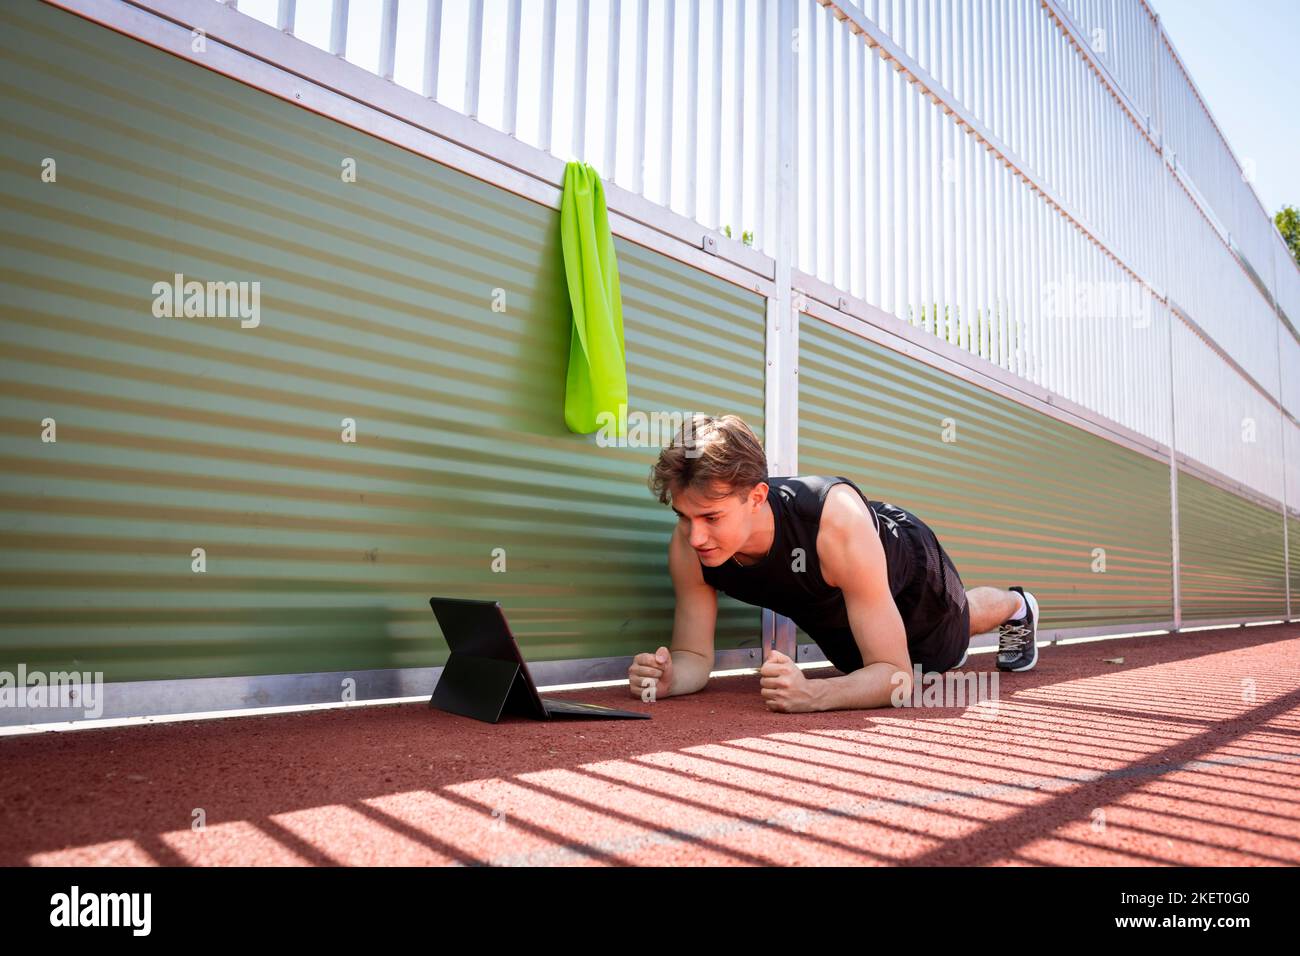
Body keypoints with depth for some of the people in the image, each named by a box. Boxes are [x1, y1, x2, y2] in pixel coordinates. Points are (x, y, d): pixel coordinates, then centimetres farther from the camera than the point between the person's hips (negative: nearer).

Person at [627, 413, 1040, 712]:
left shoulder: (838, 522, -50)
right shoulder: (687, 547, -38)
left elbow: (896, 674, -45)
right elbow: (695, 656, -26)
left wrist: (811, 694, -65)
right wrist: (669, 678, -50)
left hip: (907, 561, -4)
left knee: (955, 630, 29)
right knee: (857, 663, 34)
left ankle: (1017, 606, 65)